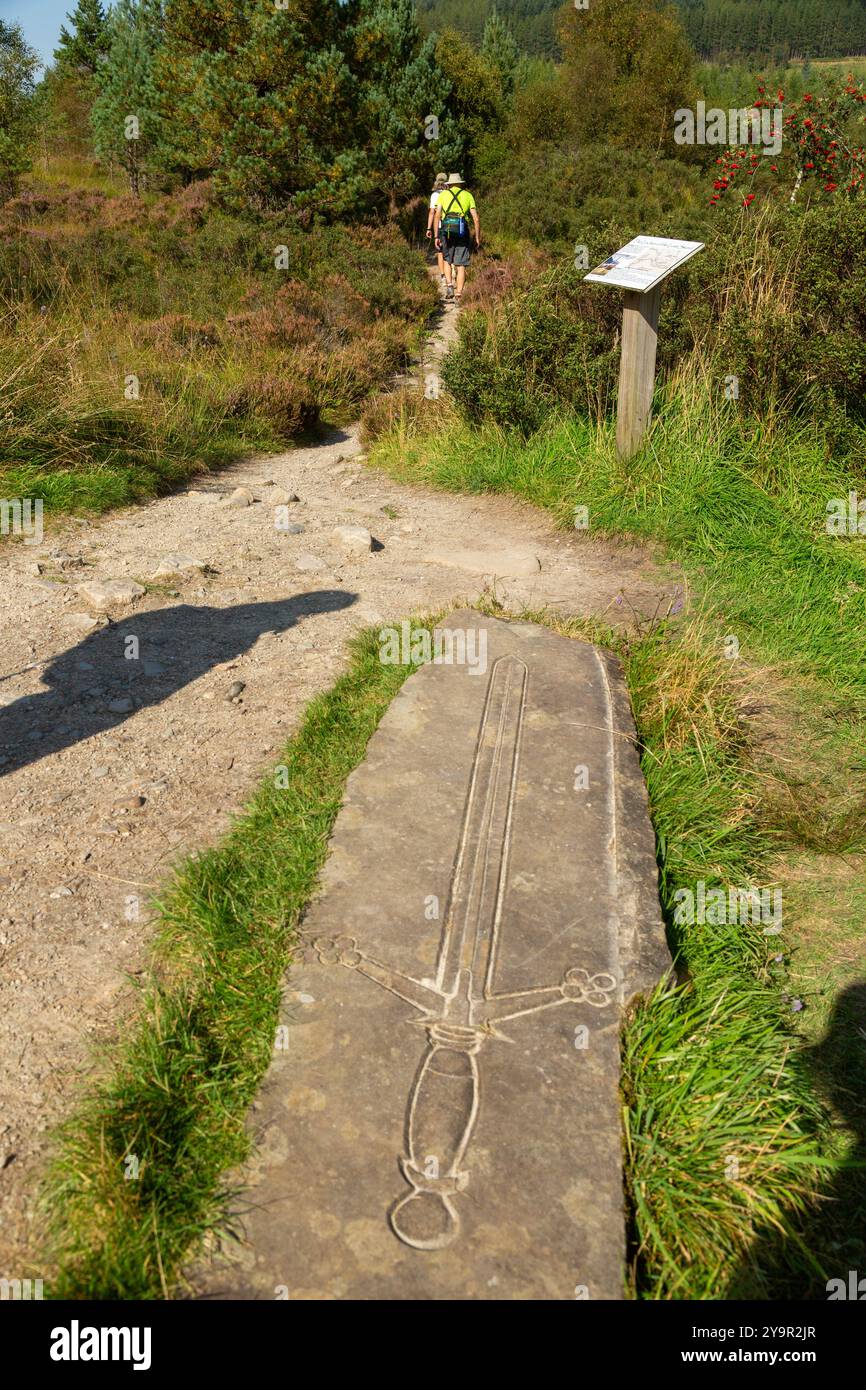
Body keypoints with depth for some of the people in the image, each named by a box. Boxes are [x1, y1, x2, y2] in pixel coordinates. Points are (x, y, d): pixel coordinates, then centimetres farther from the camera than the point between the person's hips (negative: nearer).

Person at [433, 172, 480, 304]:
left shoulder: (443, 194, 13)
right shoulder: (468, 195, 15)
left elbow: (437, 216, 2)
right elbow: (476, 218, 8)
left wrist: (436, 236, 2)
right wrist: (477, 237, 13)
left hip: (447, 230, 0)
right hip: (463, 232, 0)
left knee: (447, 260, 19)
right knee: (461, 265, 4)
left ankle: (449, 286, -1)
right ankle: (458, 295, -1)